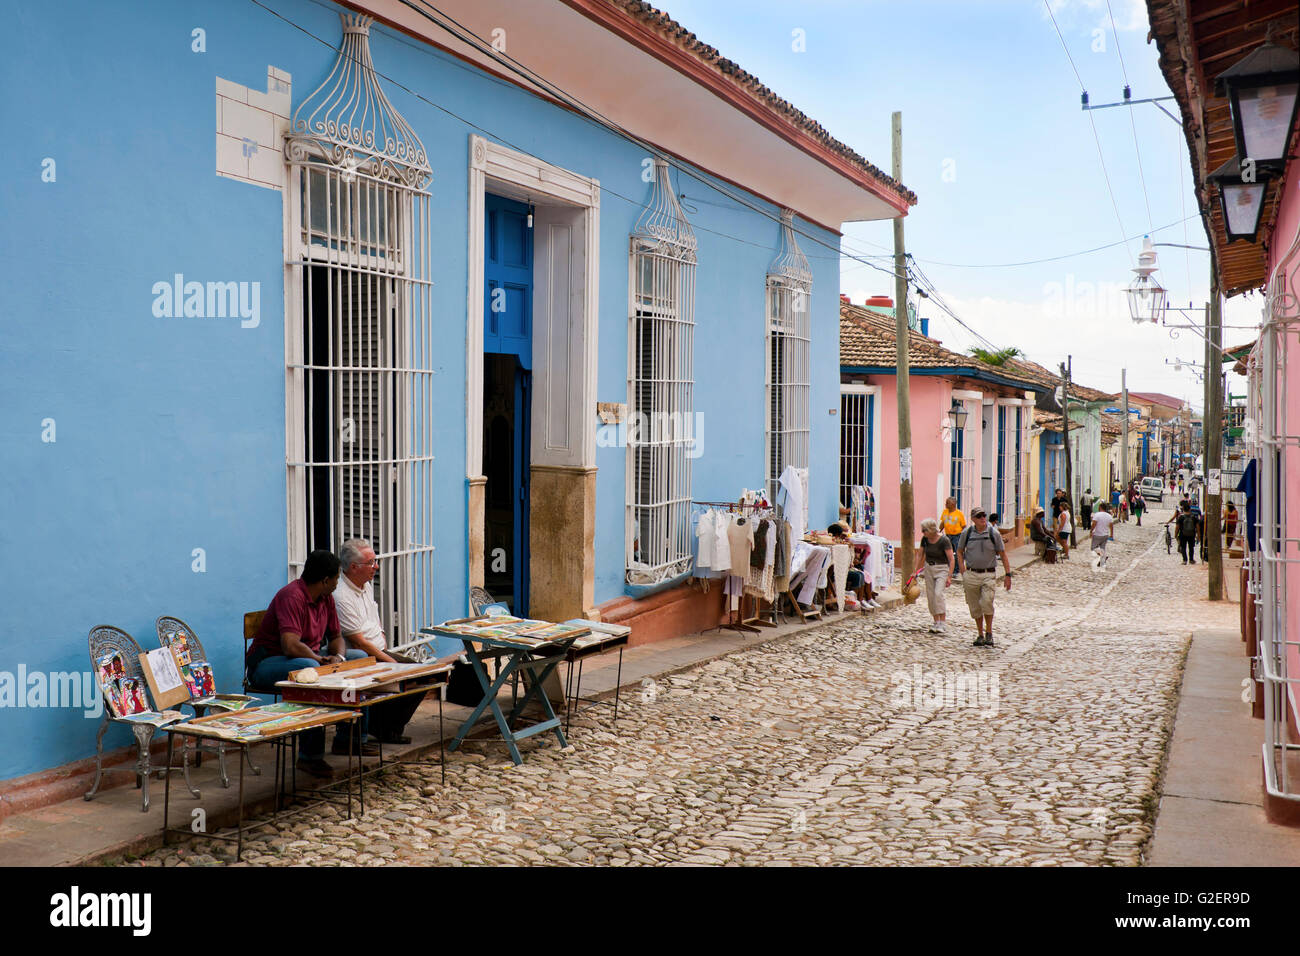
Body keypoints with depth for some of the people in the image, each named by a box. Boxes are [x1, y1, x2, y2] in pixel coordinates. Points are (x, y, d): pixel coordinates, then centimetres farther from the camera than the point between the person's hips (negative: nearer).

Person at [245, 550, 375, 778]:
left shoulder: (326, 598, 7)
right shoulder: (292, 596, -23)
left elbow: (336, 636, 14)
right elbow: (291, 646, -34)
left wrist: (338, 656, -9)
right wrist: (323, 660, -22)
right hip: (266, 664, -10)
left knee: (360, 658, 3)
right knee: (310, 669, -40)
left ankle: (348, 739, 5)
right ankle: (310, 756, -34)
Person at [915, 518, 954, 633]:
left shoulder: (944, 540, -17)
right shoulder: (925, 539, 0)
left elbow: (951, 559, -15)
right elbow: (919, 555, 14)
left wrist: (949, 576, -20)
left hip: (942, 569, -6)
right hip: (929, 568, 6)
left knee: (938, 593, -21)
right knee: (930, 596, 4)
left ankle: (942, 623, -18)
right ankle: (936, 622, 14)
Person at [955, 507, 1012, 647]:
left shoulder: (994, 533, -1)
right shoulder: (966, 533, 2)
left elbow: (1003, 555, 5)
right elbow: (959, 552, 13)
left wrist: (1008, 574, 2)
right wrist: (963, 572, 4)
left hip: (989, 575, -2)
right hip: (971, 575, 2)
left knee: (987, 602, -18)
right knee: (975, 607, 5)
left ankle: (989, 633, -2)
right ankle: (980, 635, 20)